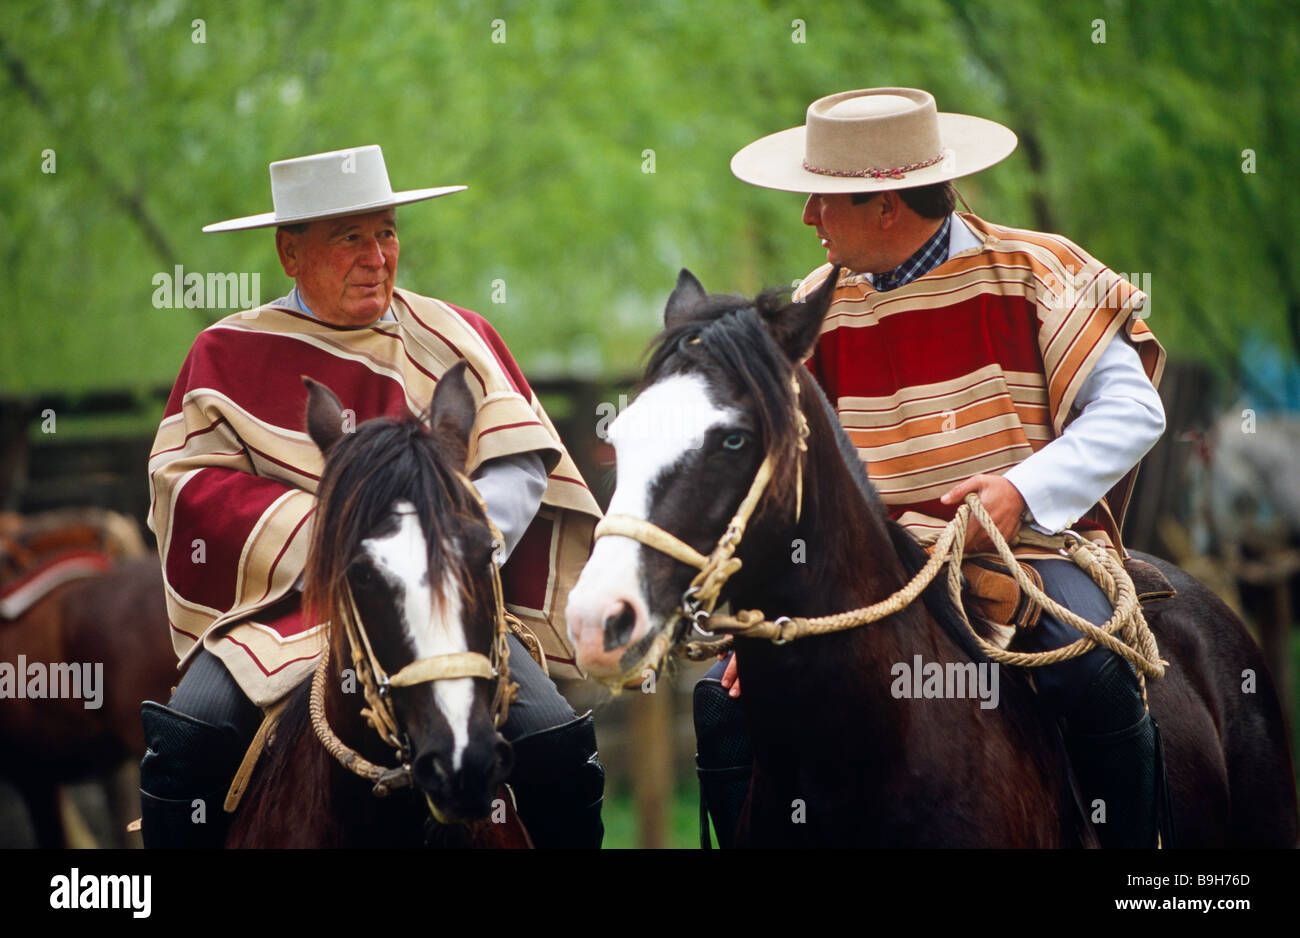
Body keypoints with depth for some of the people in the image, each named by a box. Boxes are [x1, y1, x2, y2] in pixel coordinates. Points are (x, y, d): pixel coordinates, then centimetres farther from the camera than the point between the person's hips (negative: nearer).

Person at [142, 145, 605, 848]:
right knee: (187, 736, -26)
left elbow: (520, 467, 0)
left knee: (560, 747, -20)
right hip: (285, 602, -1)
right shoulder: (231, 354, 6)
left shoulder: (455, 339, 9)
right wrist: (324, 537, -18)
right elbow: (189, 478, -5)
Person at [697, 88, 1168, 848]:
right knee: (727, 696, -12)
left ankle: (1134, 842, -13)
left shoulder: (1035, 273, -4)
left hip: (1033, 537, -4)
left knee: (1088, 667, -35)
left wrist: (1022, 490, -25)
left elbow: (1130, 408, -9)